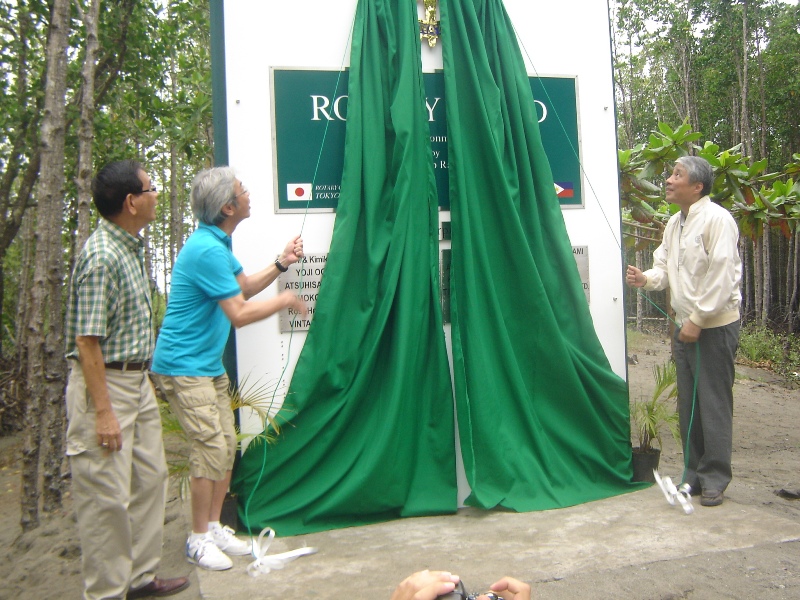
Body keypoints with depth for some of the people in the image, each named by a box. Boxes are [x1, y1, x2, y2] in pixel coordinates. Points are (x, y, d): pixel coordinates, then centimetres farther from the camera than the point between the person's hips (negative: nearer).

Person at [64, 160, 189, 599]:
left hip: (137, 380, 10)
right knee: (107, 496, 0)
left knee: (150, 478, 16)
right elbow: (87, 341, -22)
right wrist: (103, 412, -22)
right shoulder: (102, 257, -21)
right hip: (104, 384, -10)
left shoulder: (131, 245, 8)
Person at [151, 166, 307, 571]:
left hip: (210, 365, 10)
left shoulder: (218, 243, 10)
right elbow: (240, 314, -24)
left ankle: (214, 527, 25)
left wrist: (280, 265, 6)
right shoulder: (206, 250, -23)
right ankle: (199, 538, 11)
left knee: (226, 447, 12)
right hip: (183, 367, -10)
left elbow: (243, 287, 19)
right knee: (211, 448, -6)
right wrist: (286, 301, -11)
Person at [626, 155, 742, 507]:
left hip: (714, 326, -8)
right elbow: (666, 267, 15)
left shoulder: (717, 219, -13)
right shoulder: (674, 223, 12)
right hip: (685, 326, 8)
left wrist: (698, 320, -19)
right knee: (688, 404, 13)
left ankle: (714, 479, 12)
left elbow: (721, 277, -19)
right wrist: (646, 278, -6)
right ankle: (695, 472, 25)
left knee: (714, 405, -1)